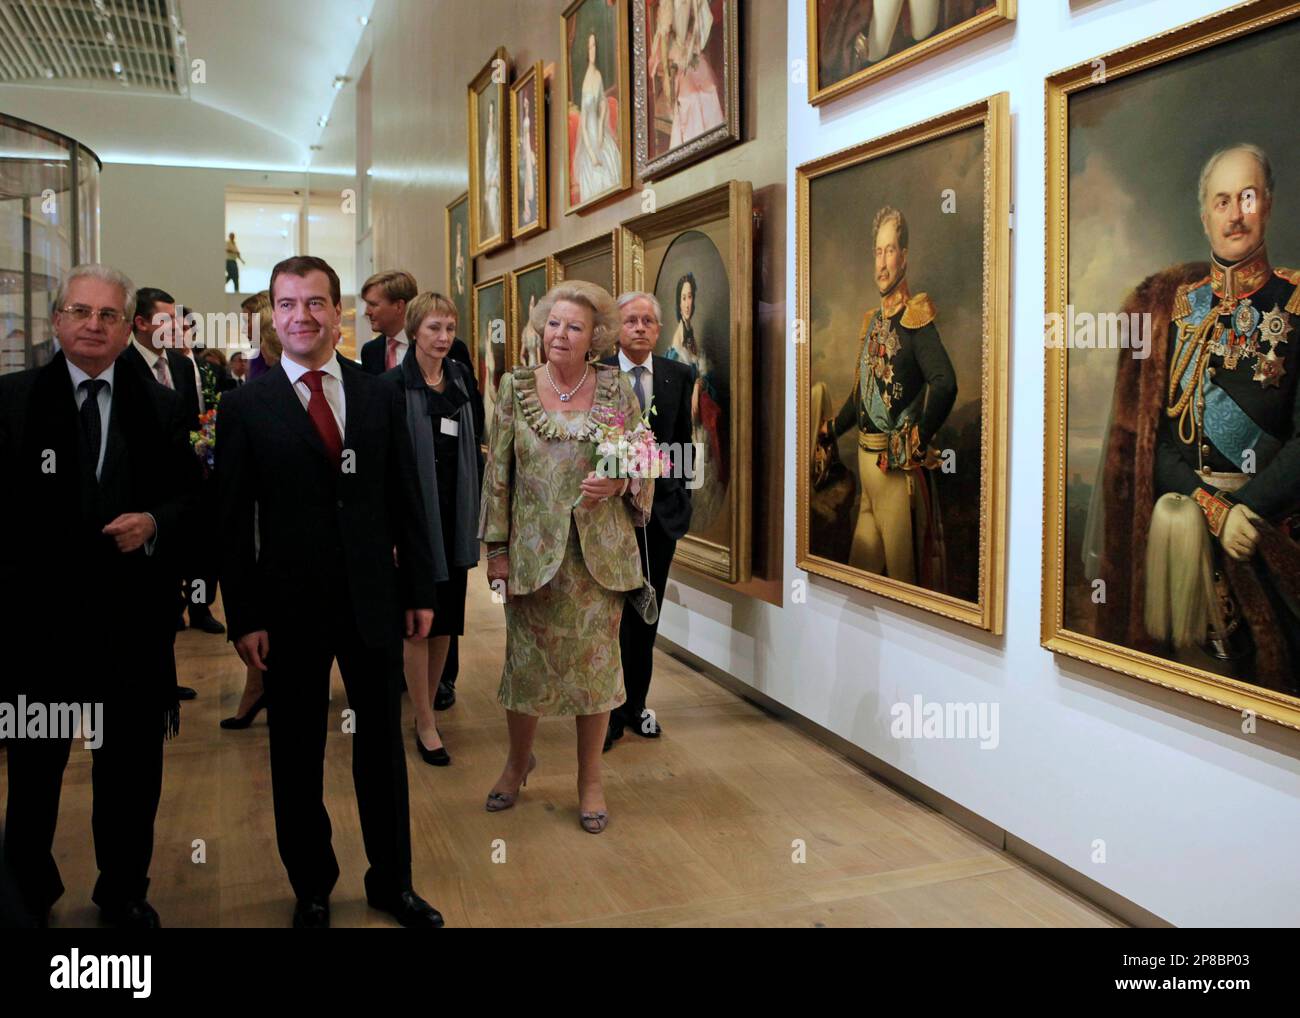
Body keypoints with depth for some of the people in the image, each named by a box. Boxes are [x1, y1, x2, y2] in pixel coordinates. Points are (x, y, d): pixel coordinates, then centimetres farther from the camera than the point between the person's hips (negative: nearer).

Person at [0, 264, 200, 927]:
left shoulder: (164, 408, 4)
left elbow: (192, 498, 6)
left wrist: (155, 523, -14)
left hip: (134, 619, 1)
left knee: (133, 768, 14)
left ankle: (125, 895, 34)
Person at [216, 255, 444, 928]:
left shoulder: (380, 396, 4)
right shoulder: (246, 406, -3)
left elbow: (405, 500, 6)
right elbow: (233, 521, -3)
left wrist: (419, 590, 5)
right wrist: (244, 618, -7)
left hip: (374, 598, 2)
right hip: (291, 607, -2)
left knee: (383, 744, 13)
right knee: (297, 753, 12)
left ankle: (392, 881, 31)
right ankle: (311, 889, 31)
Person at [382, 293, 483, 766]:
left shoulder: (462, 379, 7)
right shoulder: (394, 385, -9)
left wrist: (474, 510, 7)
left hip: (454, 516, 5)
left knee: (446, 619, 11)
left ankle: (427, 706, 27)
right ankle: (425, 724, 12)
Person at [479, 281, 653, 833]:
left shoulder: (616, 389, 0)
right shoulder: (516, 386, 1)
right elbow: (498, 472, 2)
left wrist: (619, 483, -15)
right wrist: (497, 548, 0)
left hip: (599, 552, 0)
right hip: (533, 551, 0)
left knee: (596, 660, 7)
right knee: (526, 659, 9)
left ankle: (590, 779, 25)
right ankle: (518, 759, 36)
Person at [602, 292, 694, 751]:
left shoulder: (679, 376, 4)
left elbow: (682, 441, 10)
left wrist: (683, 495, 5)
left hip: (662, 508, 3)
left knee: (646, 614, 12)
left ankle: (635, 705, 25)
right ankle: (607, 712, 15)